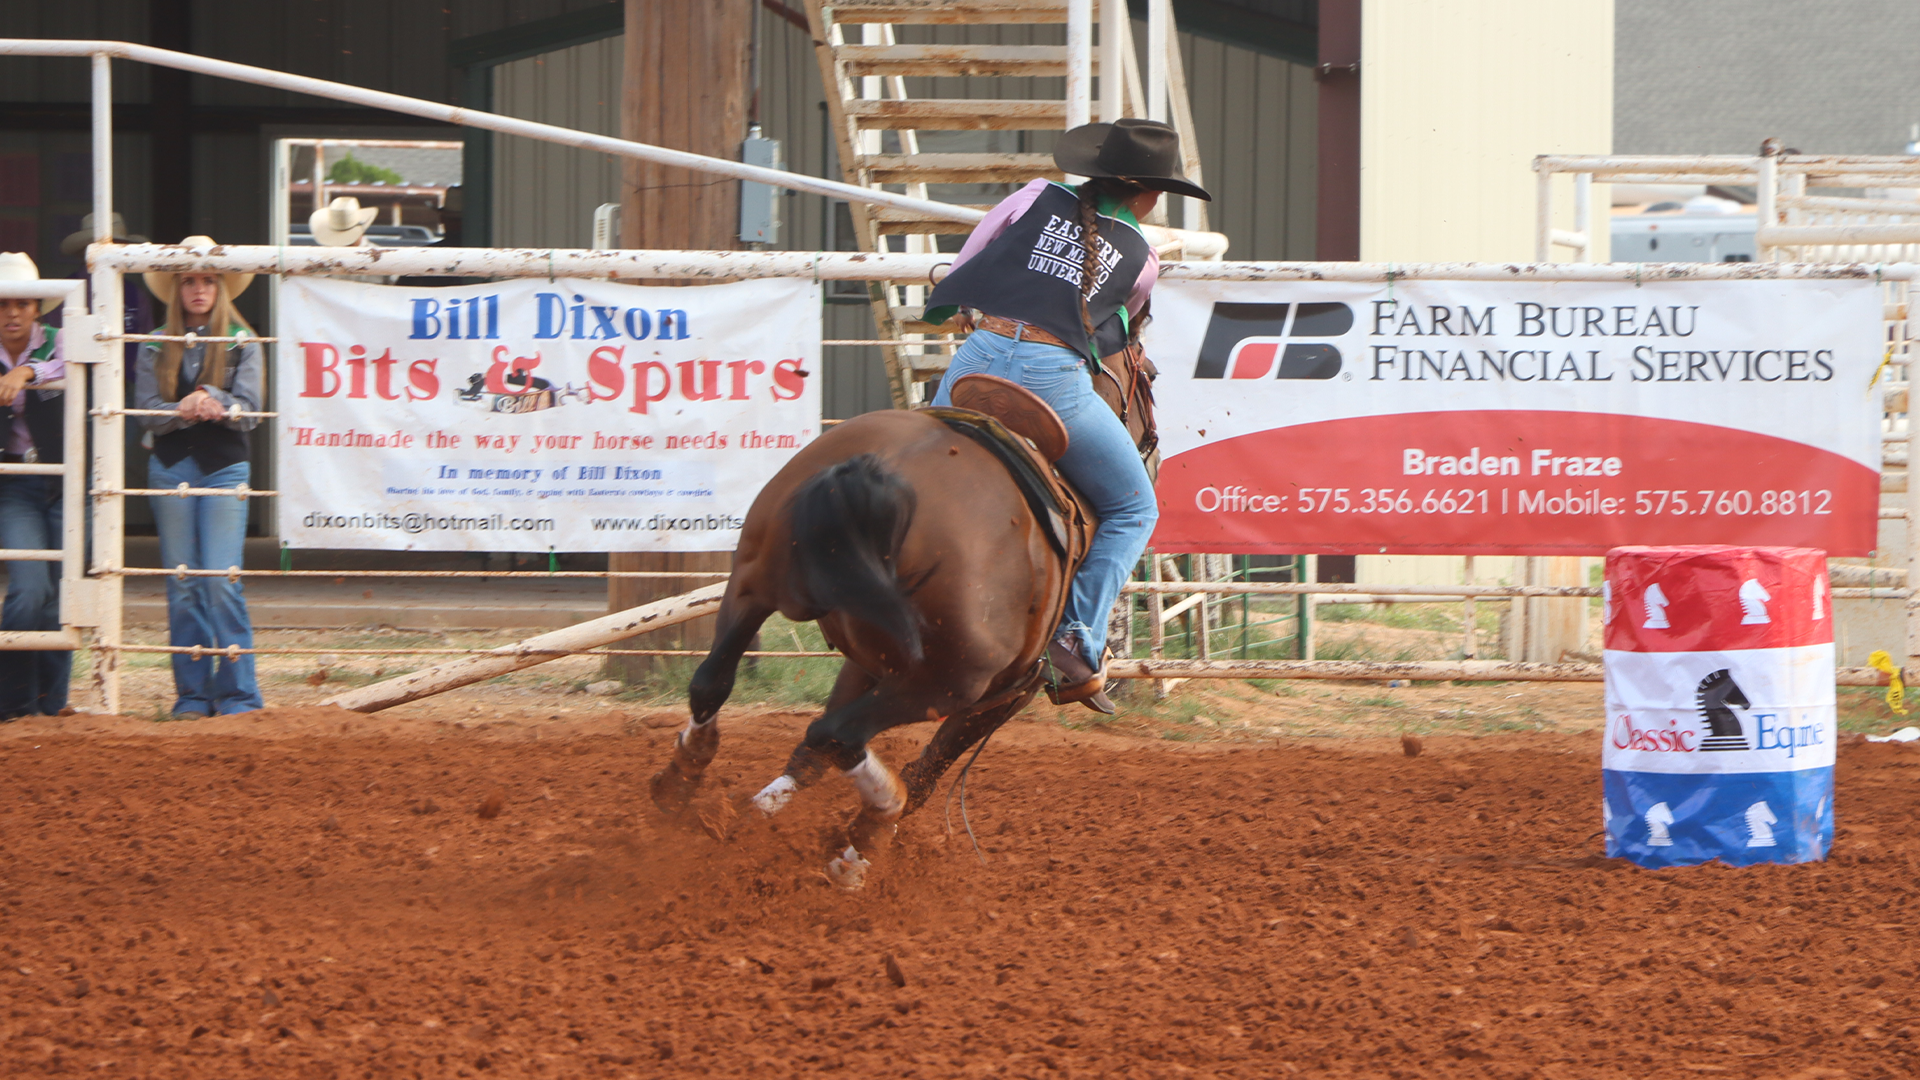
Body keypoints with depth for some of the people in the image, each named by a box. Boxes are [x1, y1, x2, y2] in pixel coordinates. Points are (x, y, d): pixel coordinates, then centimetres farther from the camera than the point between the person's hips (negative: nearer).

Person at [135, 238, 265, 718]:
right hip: (171, 468, 2)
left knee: (222, 583, -9)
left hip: (225, 468, -2)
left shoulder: (242, 343, 4)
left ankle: (237, 695, -5)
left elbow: (247, 410, -3)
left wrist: (213, 402, -21)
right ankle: (192, 694, 9)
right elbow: (147, 411, -1)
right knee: (182, 585, 3)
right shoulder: (156, 347, 9)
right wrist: (184, 410, -20)